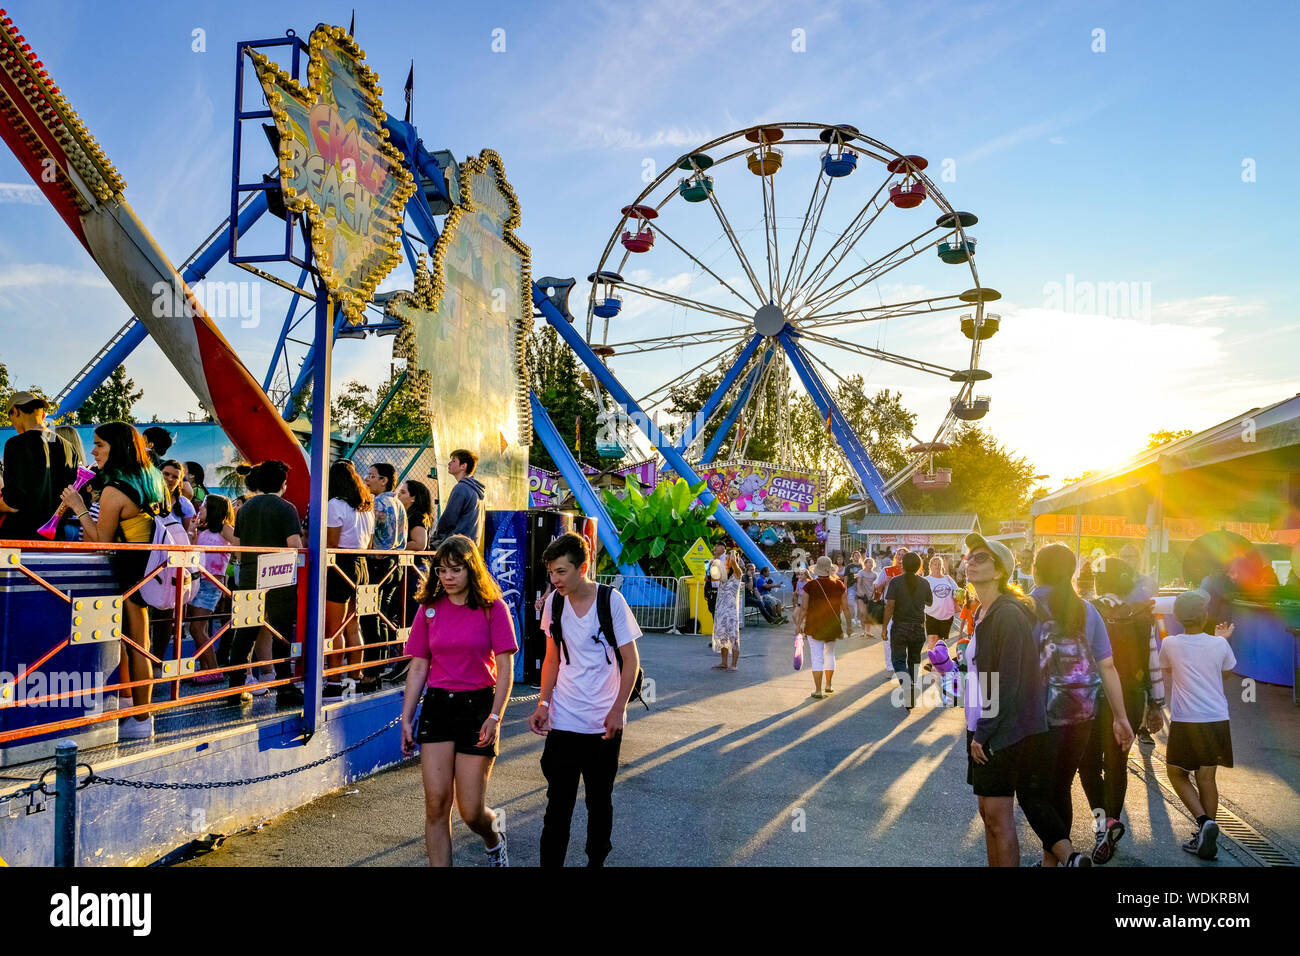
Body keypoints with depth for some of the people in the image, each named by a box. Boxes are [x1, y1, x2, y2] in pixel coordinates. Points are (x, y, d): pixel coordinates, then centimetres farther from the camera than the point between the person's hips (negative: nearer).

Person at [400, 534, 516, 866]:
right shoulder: (429, 609, 6)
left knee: (471, 811, 3)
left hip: (478, 706, -3)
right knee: (436, 804, -4)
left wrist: (495, 717, -14)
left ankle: (494, 834, 38)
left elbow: (505, 667, -6)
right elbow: (418, 668, 9)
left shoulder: (493, 608, -4)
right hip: (437, 707, 3)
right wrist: (406, 719, 6)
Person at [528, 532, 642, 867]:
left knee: (600, 801, 12)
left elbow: (631, 660, -7)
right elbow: (552, 659, 10)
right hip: (562, 722, 2)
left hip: (603, 724, -2)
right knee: (558, 802, 2)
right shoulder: (554, 602, 0)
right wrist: (543, 704, 1)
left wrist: (617, 710, -13)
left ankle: (597, 859, 30)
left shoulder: (611, 600, -12)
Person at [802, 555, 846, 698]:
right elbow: (844, 607, 2)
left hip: (814, 626, -3)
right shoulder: (839, 585, -3)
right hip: (833, 625, 3)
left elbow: (804, 608, -8)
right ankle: (829, 685, 34)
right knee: (830, 654, 20)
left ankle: (818, 690, -2)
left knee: (817, 657, -1)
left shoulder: (810, 586, -10)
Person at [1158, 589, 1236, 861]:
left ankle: (1204, 821, -8)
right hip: (1217, 720, 2)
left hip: (1184, 721, -2)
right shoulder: (1219, 645, -3)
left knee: (1177, 774, 12)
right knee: (1207, 778, 10)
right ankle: (1207, 839, 12)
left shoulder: (1170, 644, -6)